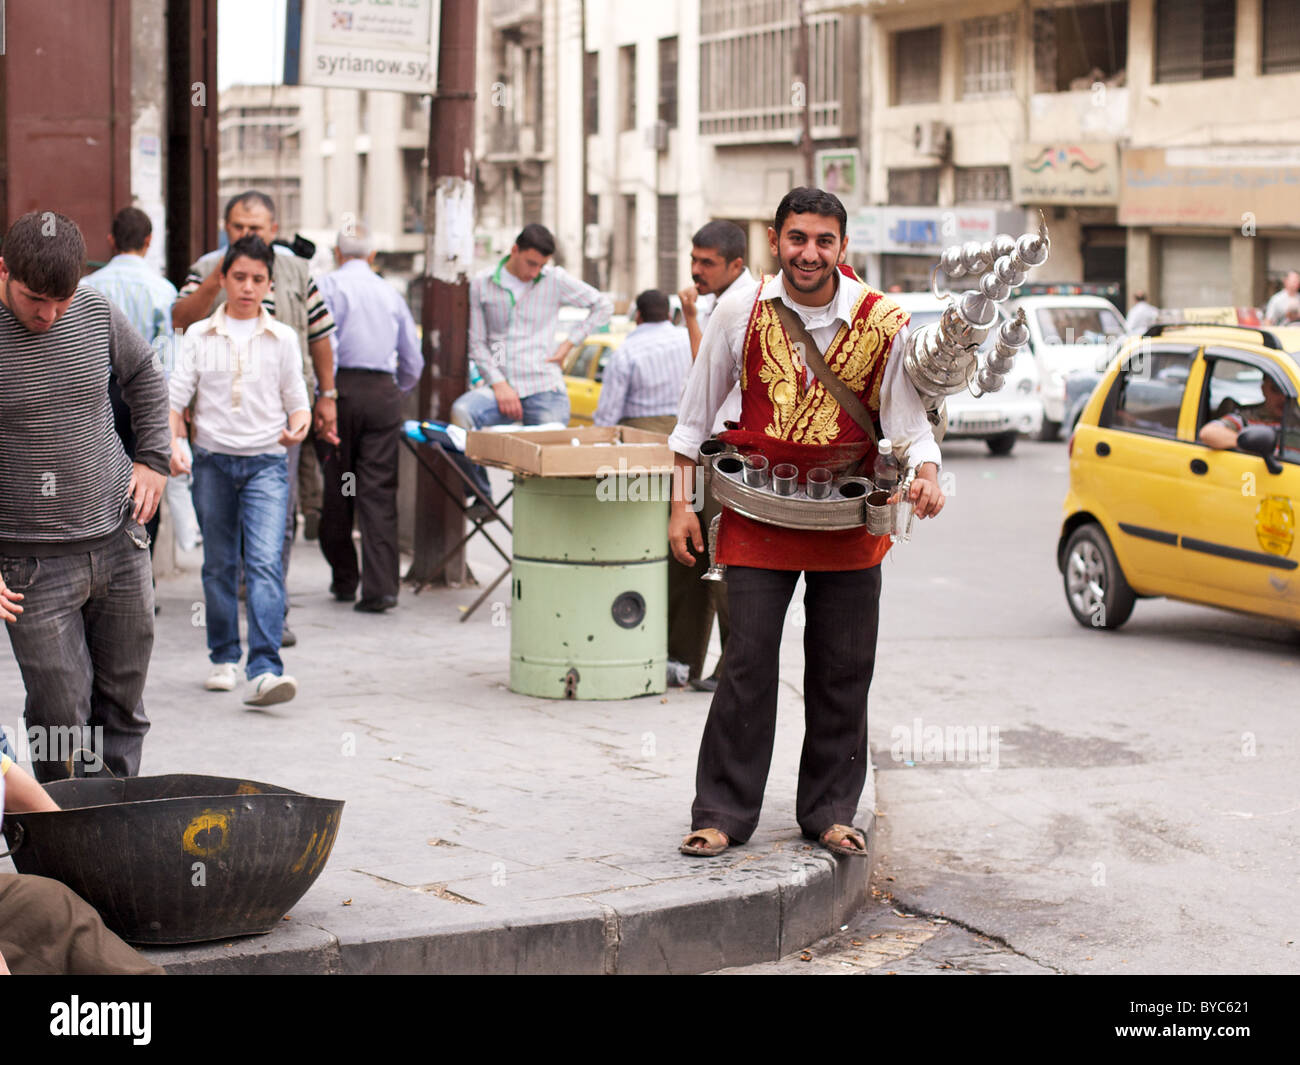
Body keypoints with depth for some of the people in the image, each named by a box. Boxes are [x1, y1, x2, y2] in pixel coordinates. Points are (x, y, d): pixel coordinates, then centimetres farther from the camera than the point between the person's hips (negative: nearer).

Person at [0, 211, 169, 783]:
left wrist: (152, 457, 13)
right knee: (61, 717, -5)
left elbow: (144, 377, 23)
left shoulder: (98, 314, 0)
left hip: (120, 542, 4)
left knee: (123, 704, 11)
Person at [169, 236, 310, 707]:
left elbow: (297, 401, 9)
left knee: (265, 562, -15)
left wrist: (298, 426, -13)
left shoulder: (282, 339, 6)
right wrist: (173, 444, -13)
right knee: (218, 563, 10)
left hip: (266, 461, -2)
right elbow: (176, 396, 4)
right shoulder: (200, 336, 6)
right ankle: (224, 658, 25)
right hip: (212, 459, 2)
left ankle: (264, 670, -22)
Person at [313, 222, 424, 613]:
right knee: (379, 492, 0)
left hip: (341, 388, -3)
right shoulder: (390, 292, 15)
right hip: (383, 391, 3)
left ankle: (344, 580, 19)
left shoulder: (328, 286, 1)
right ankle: (380, 587, -9)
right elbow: (413, 359, 19)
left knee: (336, 487, 10)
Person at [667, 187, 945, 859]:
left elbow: (908, 418, -2)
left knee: (842, 671, 7)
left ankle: (829, 811, 21)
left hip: (851, 522, 1)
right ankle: (723, 814, 6)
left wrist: (926, 475, -22)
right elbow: (695, 415, 5)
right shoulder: (741, 314, -4)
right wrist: (681, 504, 2)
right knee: (748, 666, -4)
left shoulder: (883, 322, -6)